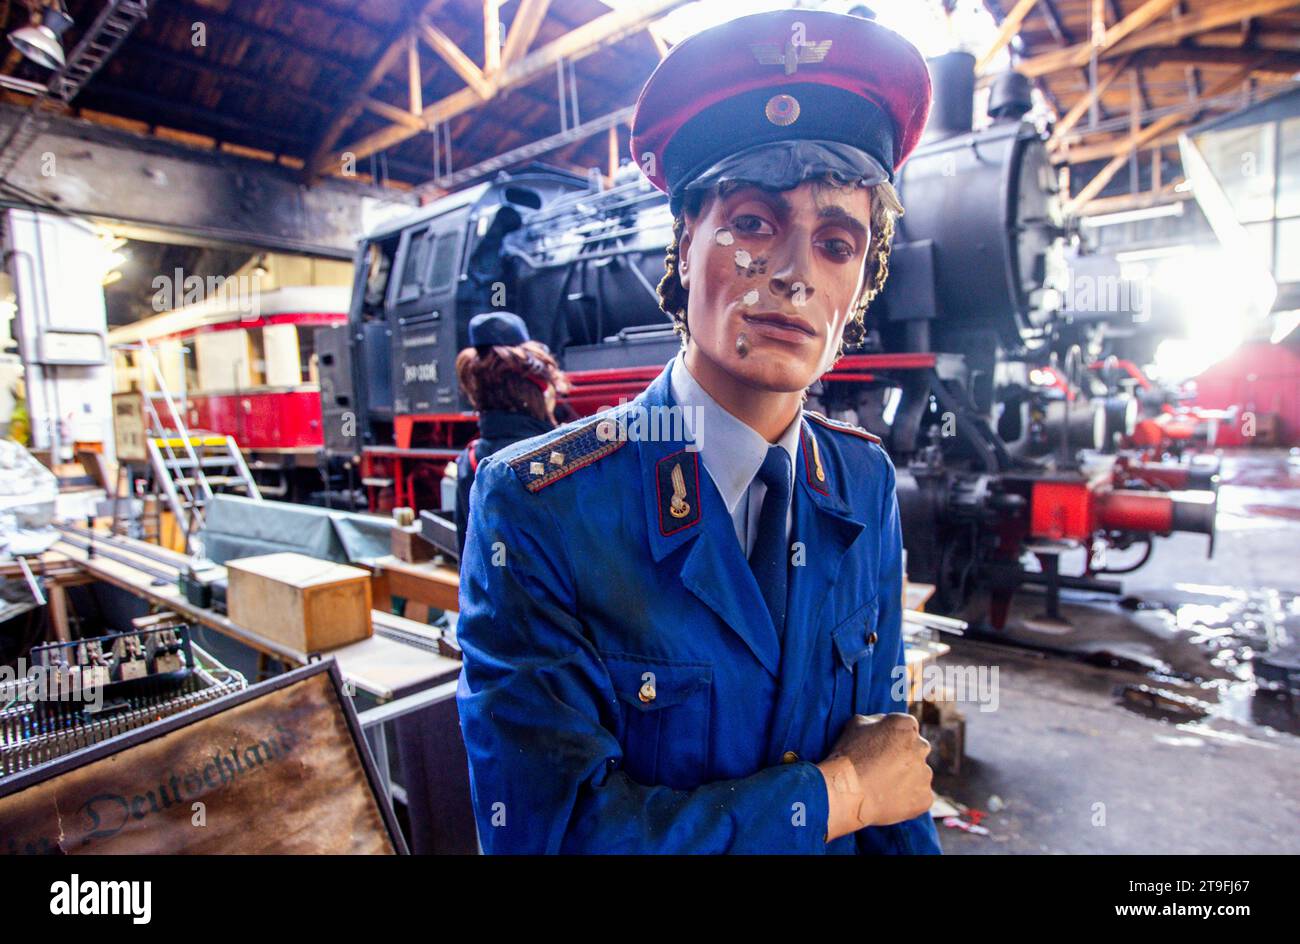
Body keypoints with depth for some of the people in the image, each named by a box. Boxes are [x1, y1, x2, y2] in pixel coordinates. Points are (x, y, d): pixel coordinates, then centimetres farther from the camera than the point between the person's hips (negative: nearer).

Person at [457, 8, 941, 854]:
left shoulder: (868, 481, -14)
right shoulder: (534, 507, -29)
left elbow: (885, 732, -5)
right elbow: (543, 832, -30)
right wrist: (838, 790, -24)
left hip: (846, 821, 4)